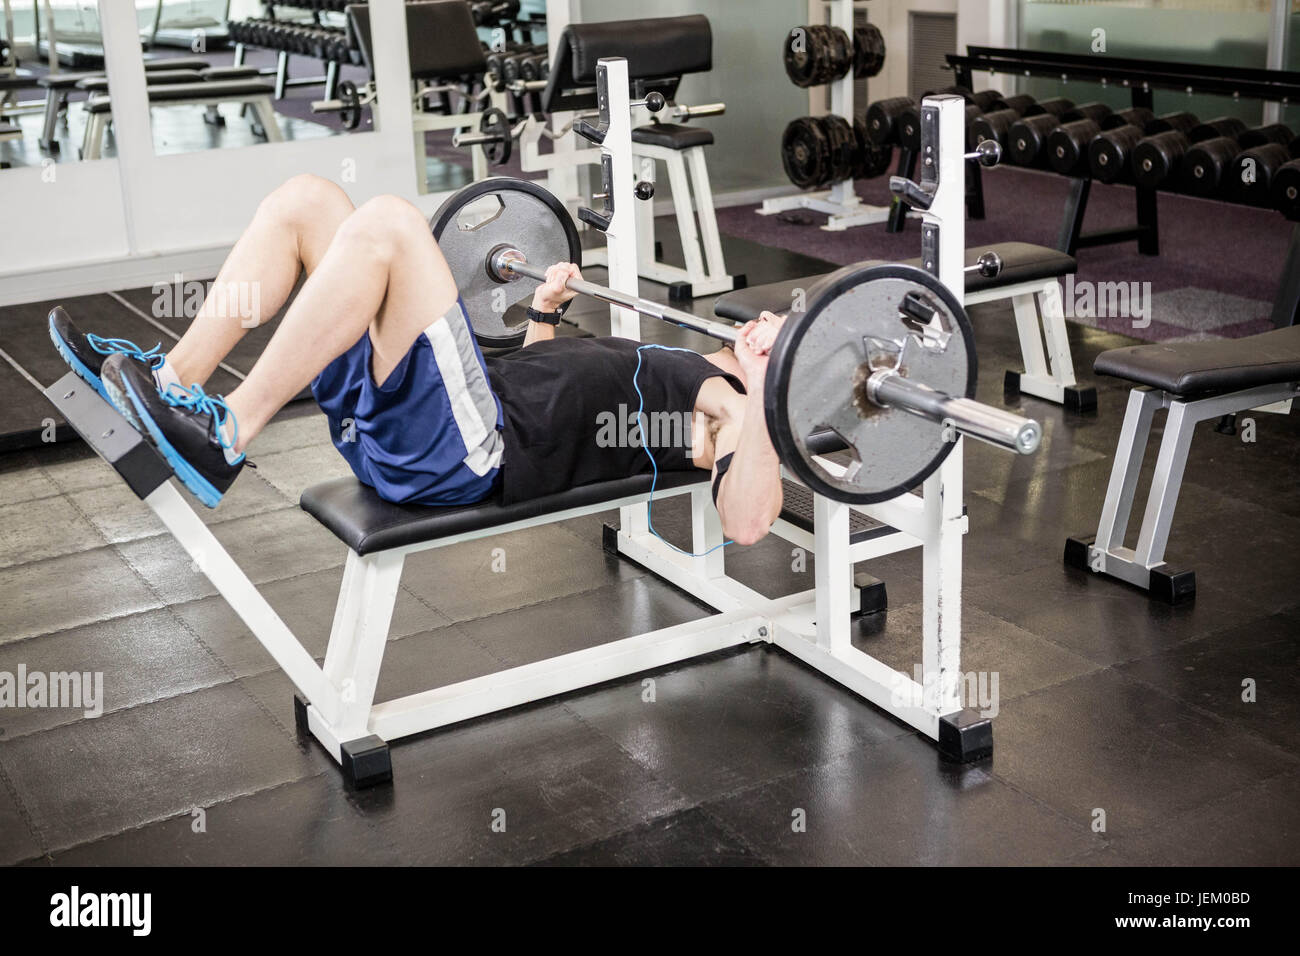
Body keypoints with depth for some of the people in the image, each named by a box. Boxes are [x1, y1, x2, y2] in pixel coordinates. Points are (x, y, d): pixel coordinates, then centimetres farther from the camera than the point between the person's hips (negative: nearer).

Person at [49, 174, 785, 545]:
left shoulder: (730, 406, 7)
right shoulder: (672, 369, 33)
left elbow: (746, 523, -16)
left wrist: (759, 398, -21)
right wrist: (546, 311, 35)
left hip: (464, 454, -9)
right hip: (391, 421, 9)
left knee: (388, 224, -29)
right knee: (306, 199, 3)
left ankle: (223, 440, -24)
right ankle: (173, 383, -4)